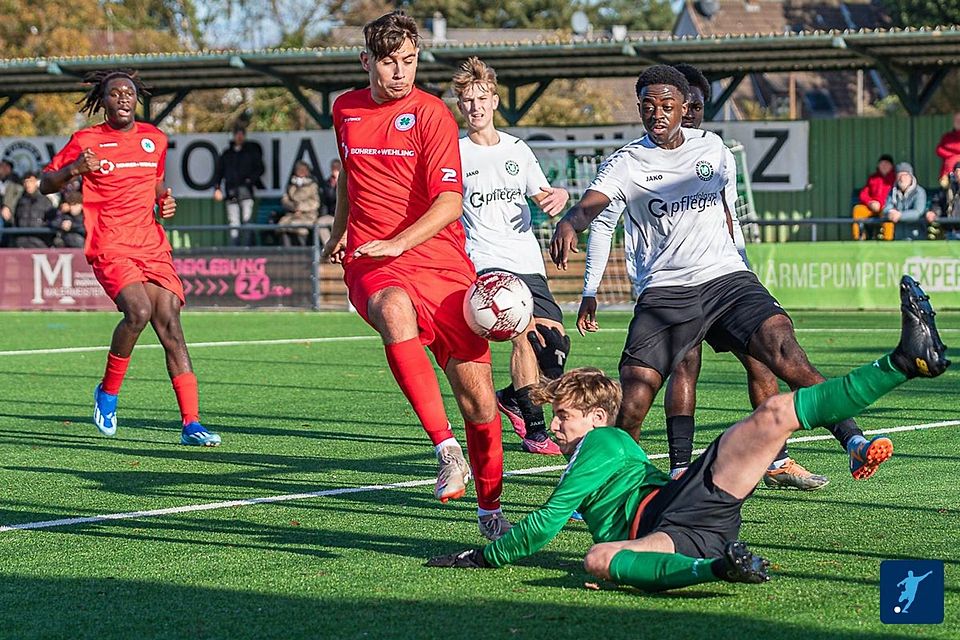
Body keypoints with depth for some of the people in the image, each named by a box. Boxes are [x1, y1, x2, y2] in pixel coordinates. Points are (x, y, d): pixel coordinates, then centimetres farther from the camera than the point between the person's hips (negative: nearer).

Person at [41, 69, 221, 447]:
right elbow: (46, 184, 6)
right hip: (109, 249, -4)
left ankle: (191, 423, -7)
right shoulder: (86, 141, 2)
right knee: (139, 310, -27)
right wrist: (74, 168, -14)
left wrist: (165, 201, 9)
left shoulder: (154, 139, 14)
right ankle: (107, 392, -4)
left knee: (171, 327, -6)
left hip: (153, 248, 4)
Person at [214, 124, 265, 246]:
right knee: (233, 223, -1)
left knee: (247, 220, -15)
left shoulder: (252, 151, 11)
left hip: (246, 189, -2)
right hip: (231, 191, 2)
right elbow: (219, 171, 18)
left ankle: (247, 246, -15)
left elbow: (260, 169, 10)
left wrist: (251, 179, -7)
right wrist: (217, 188, 6)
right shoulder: (227, 154, 17)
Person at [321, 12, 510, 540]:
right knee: (394, 308, -38)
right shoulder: (346, 111, 11)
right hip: (371, 265, 1)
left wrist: (397, 242, -26)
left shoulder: (431, 114, -4)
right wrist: (339, 231, 34)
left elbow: (449, 202, -13)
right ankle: (445, 447, -40)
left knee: (478, 394, -3)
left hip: (441, 262, -1)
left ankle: (490, 511, 20)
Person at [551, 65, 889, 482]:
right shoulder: (625, 163, 4)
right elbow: (590, 205, -14)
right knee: (633, 392, -16)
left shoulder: (711, 148, 13)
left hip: (726, 277, 1)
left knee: (782, 348, -22)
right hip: (663, 291, -1)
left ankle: (852, 440, -26)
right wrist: (568, 224, -36)